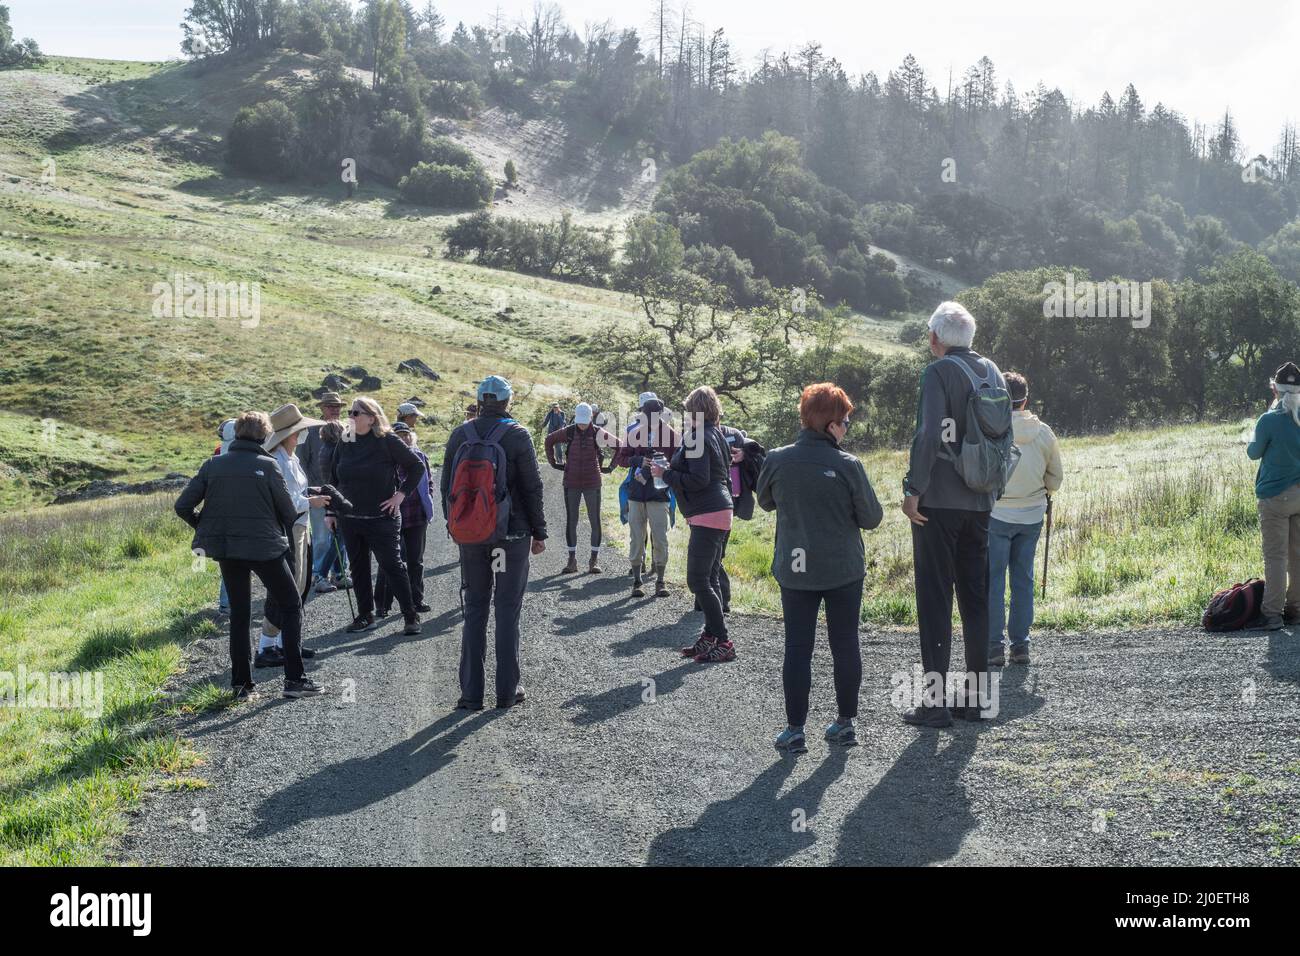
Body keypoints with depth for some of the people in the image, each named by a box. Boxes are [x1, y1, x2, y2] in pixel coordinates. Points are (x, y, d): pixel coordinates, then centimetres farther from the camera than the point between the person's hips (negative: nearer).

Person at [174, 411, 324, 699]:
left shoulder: (213, 465, 1)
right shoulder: (267, 465, -9)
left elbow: (183, 506, -1)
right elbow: (288, 511, -4)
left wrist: (206, 528, 14)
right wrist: (285, 531, 17)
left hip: (226, 549, 4)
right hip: (265, 547, -4)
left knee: (239, 613, 16)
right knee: (291, 605, 8)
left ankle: (241, 683, 15)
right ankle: (295, 679, 2)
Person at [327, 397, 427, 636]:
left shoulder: (387, 441, -9)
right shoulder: (344, 443, 7)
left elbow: (416, 466, -3)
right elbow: (334, 479, 15)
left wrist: (402, 494, -9)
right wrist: (332, 511, 12)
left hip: (382, 518, -6)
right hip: (350, 518, 6)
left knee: (392, 565, -3)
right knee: (358, 568, 11)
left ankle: (411, 616, 5)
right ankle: (365, 615, 23)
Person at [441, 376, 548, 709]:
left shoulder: (459, 434, 3)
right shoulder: (518, 435, -8)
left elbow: (447, 486, 9)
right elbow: (532, 488, -7)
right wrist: (539, 532, 1)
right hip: (512, 533, -3)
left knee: (474, 609, 9)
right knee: (507, 610, 4)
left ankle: (471, 692, 8)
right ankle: (507, 691, 8)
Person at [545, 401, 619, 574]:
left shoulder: (598, 433, -6)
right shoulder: (568, 432, -1)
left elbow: (620, 446, 3)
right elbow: (549, 440, 16)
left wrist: (611, 467, 2)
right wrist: (553, 463, 11)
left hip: (592, 483, -2)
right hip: (571, 483, 2)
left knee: (595, 521, 1)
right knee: (571, 521, 4)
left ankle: (594, 560, 10)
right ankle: (572, 559, 11)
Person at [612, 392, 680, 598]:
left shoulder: (670, 434, 1)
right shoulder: (633, 432, 6)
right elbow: (620, 459, 7)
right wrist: (638, 460, -11)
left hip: (659, 492, -2)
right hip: (636, 493, 2)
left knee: (660, 538, -2)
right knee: (637, 538, 5)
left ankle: (660, 581, 10)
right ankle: (636, 581, 13)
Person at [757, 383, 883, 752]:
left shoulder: (777, 460, -7)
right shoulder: (847, 465, -14)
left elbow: (765, 501, 11)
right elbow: (871, 518, -6)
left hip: (794, 570, 1)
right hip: (844, 570, -1)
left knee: (797, 647, 6)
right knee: (845, 644, 11)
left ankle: (795, 729, 7)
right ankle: (845, 722, 19)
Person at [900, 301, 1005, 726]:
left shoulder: (937, 372, -11)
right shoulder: (992, 372, 11)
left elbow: (930, 435, -22)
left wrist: (912, 489, -16)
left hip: (938, 502, -7)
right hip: (980, 503, 7)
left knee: (934, 600, -2)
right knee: (976, 599, 13)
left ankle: (935, 702, -1)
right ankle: (977, 696, 18)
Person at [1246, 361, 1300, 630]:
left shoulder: (1268, 421, -14)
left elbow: (1254, 453, 1)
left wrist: (1253, 443, 19)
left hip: (1275, 496, -4)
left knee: (1275, 557, -3)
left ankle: (1272, 614, -4)